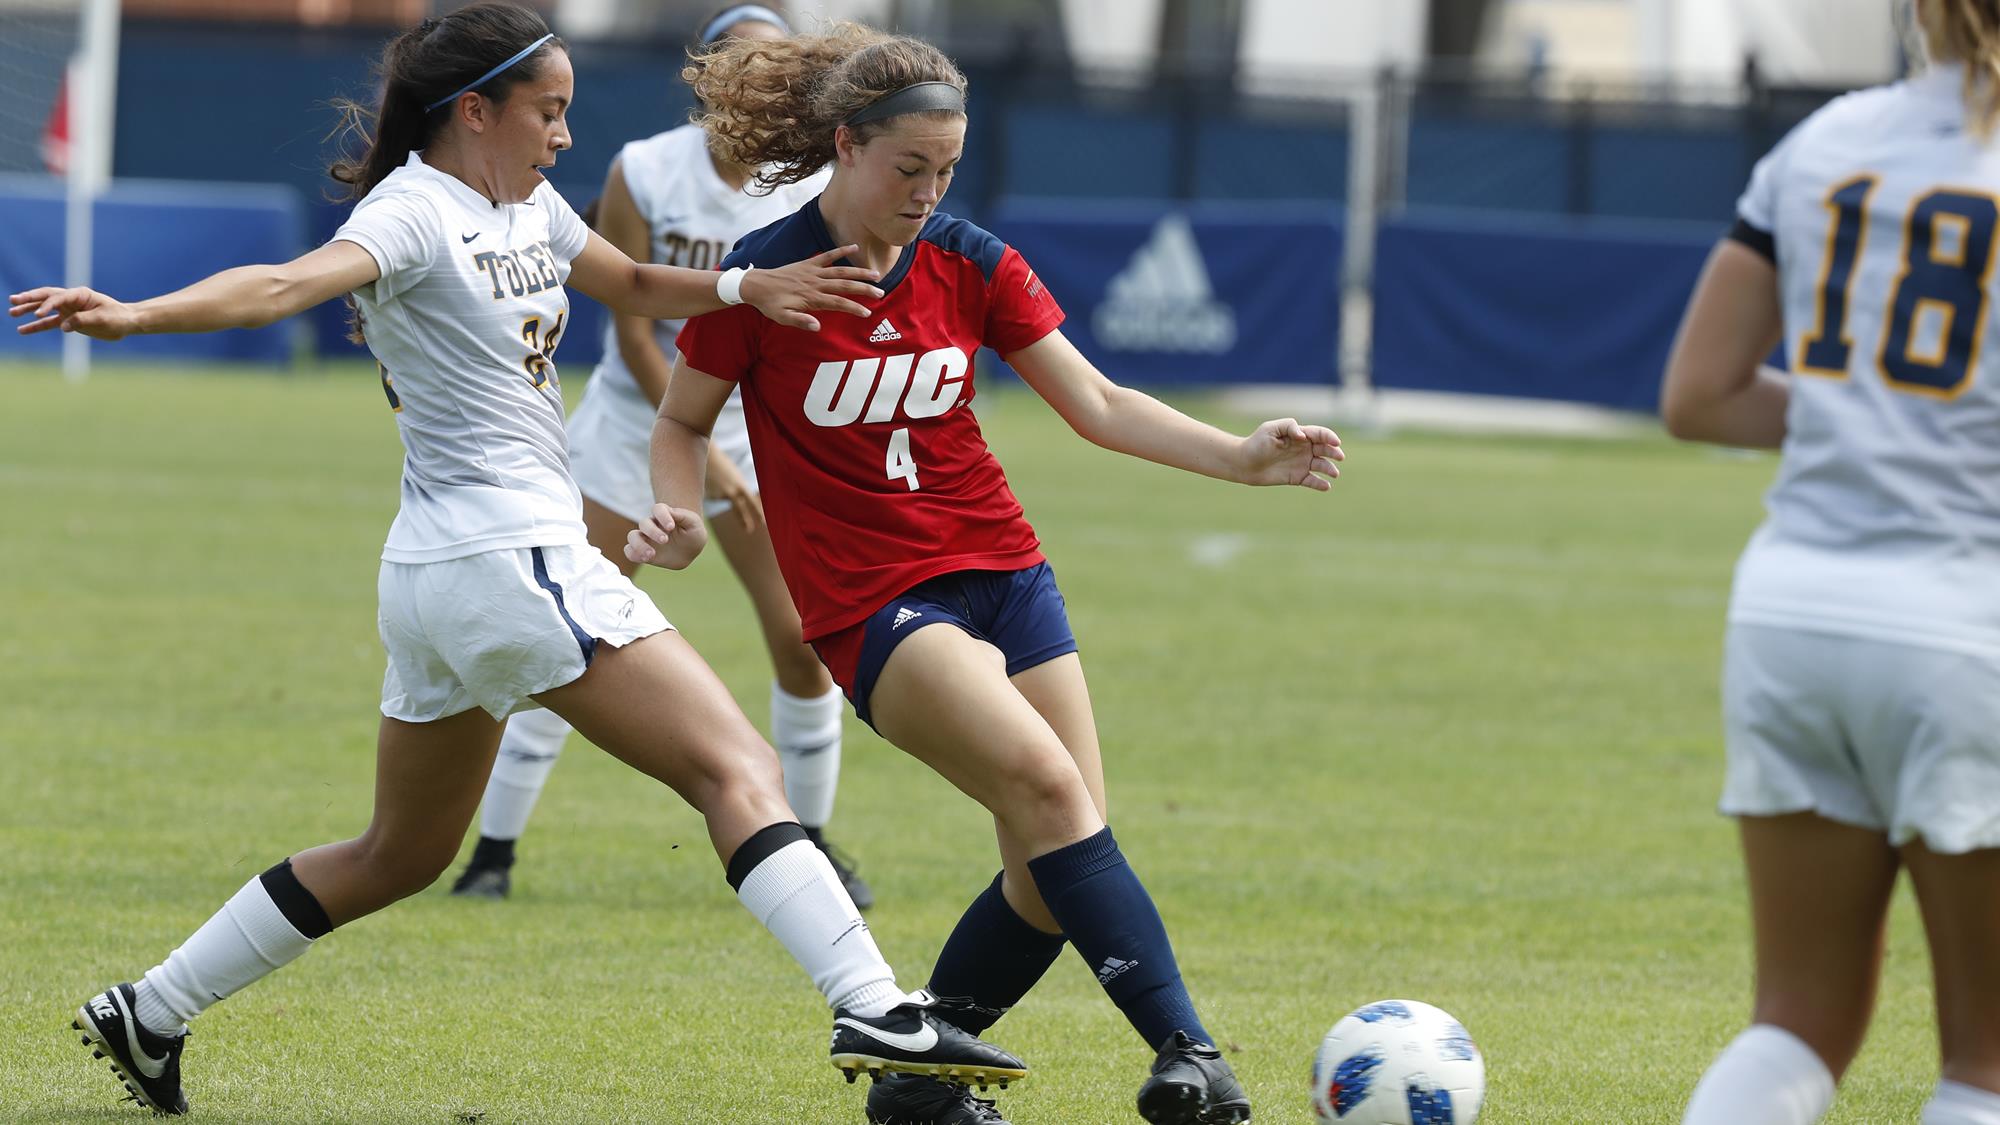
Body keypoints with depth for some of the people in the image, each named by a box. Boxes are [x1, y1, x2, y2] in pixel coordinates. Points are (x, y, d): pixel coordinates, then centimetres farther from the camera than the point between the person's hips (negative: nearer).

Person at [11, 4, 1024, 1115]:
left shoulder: (529, 208, 15)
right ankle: (875, 1011, -22)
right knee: (736, 770, -13)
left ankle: (149, 1014, 24)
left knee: (401, 856, 20)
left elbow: (637, 285, 30)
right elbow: (289, 282, -30)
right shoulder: (417, 213, -13)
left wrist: (744, 288, 9)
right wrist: (135, 316, -48)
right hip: (513, 560, -10)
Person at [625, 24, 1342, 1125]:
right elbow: (682, 423, 5)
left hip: (1001, 572, 6)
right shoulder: (762, 278, -8)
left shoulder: (970, 264, 3)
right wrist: (680, 515, -15)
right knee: (1047, 783, -26)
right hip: (872, 606, -6)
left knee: (1055, 870, -2)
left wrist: (1242, 456, -8)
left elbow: (1098, 403, 5)